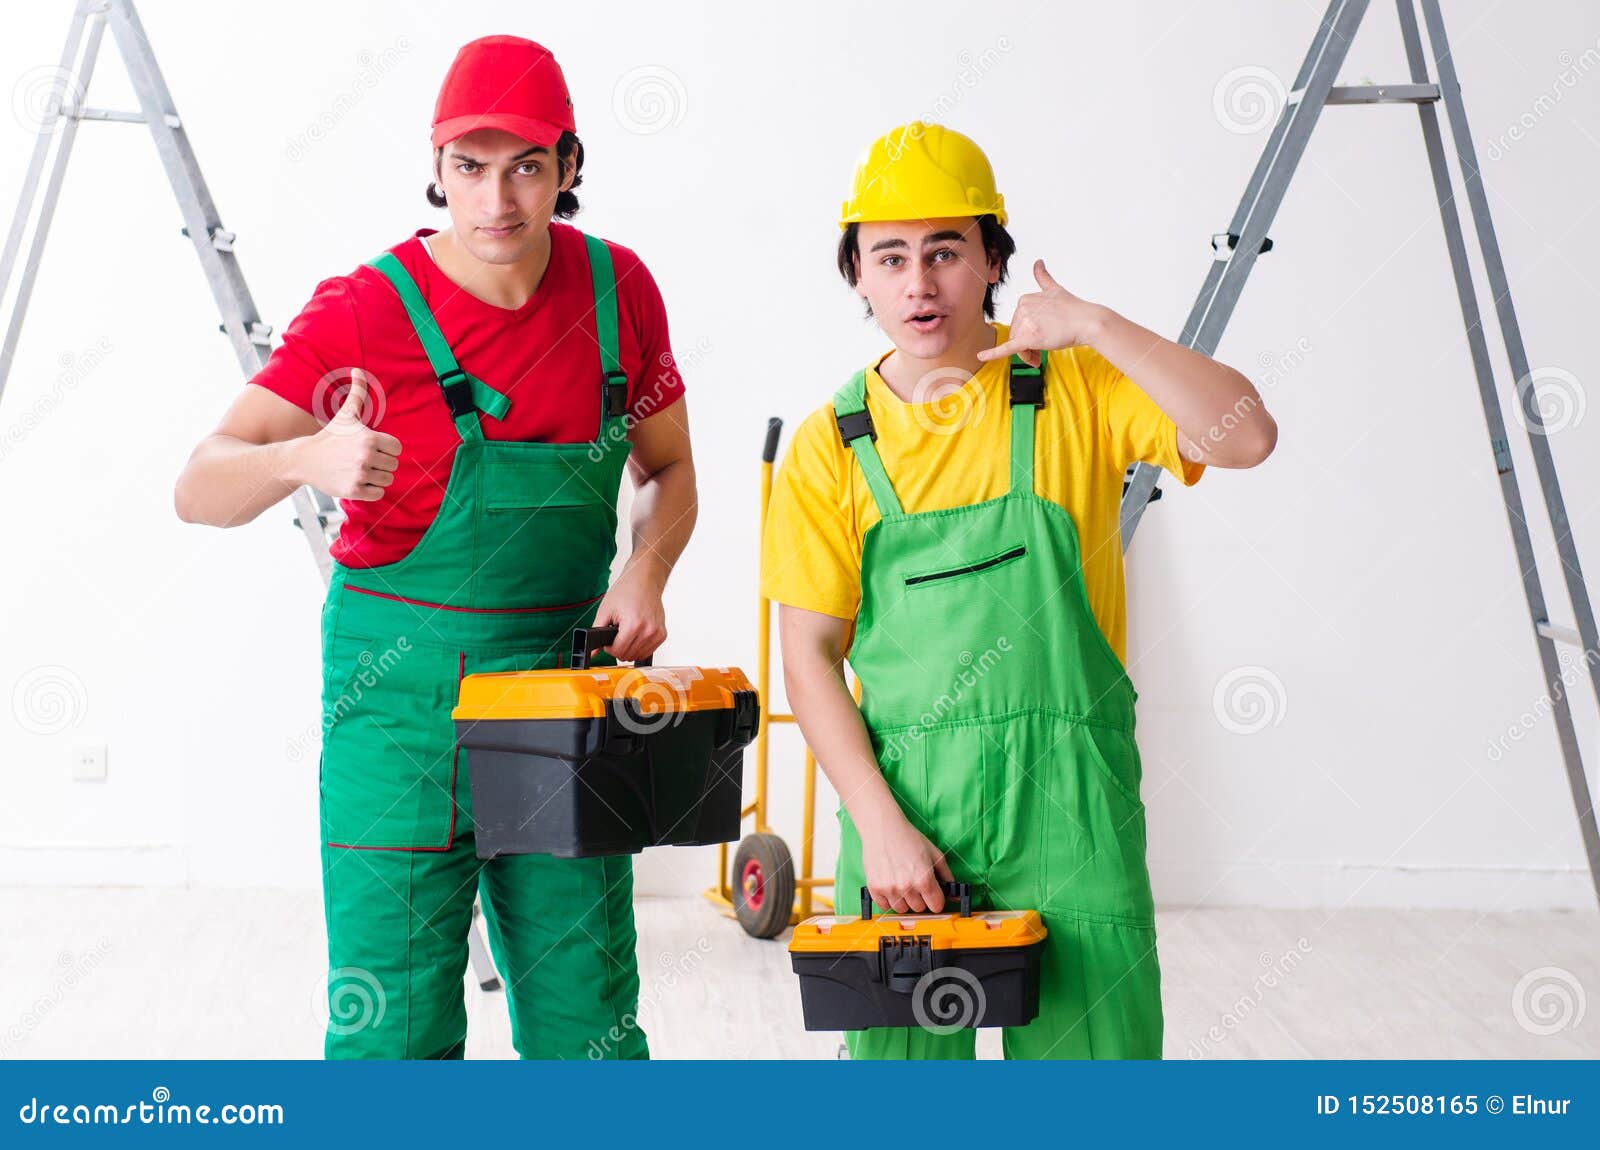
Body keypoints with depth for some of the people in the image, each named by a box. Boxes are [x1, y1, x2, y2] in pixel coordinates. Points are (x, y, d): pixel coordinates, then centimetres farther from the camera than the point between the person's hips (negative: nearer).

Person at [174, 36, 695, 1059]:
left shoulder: (618, 290, 3)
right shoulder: (365, 311, -8)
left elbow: (669, 471, 15)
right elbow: (201, 491, -12)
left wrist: (647, 573, -6)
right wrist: (304, 457, -34)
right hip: (403, 688, -3)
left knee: (587, 1020, 8)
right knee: (395, 1024, -2)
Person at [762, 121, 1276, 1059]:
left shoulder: (1076, 388, 1)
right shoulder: (831, 446, 2)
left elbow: (1246, 436, -13)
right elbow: (811, 658, 1)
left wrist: (1099, 330, -17)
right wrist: (880, 825, -9)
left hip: (1070, 801, 0)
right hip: (902, 799, 1)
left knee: (1095, 1041, 5)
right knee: (899, 1050, 8)